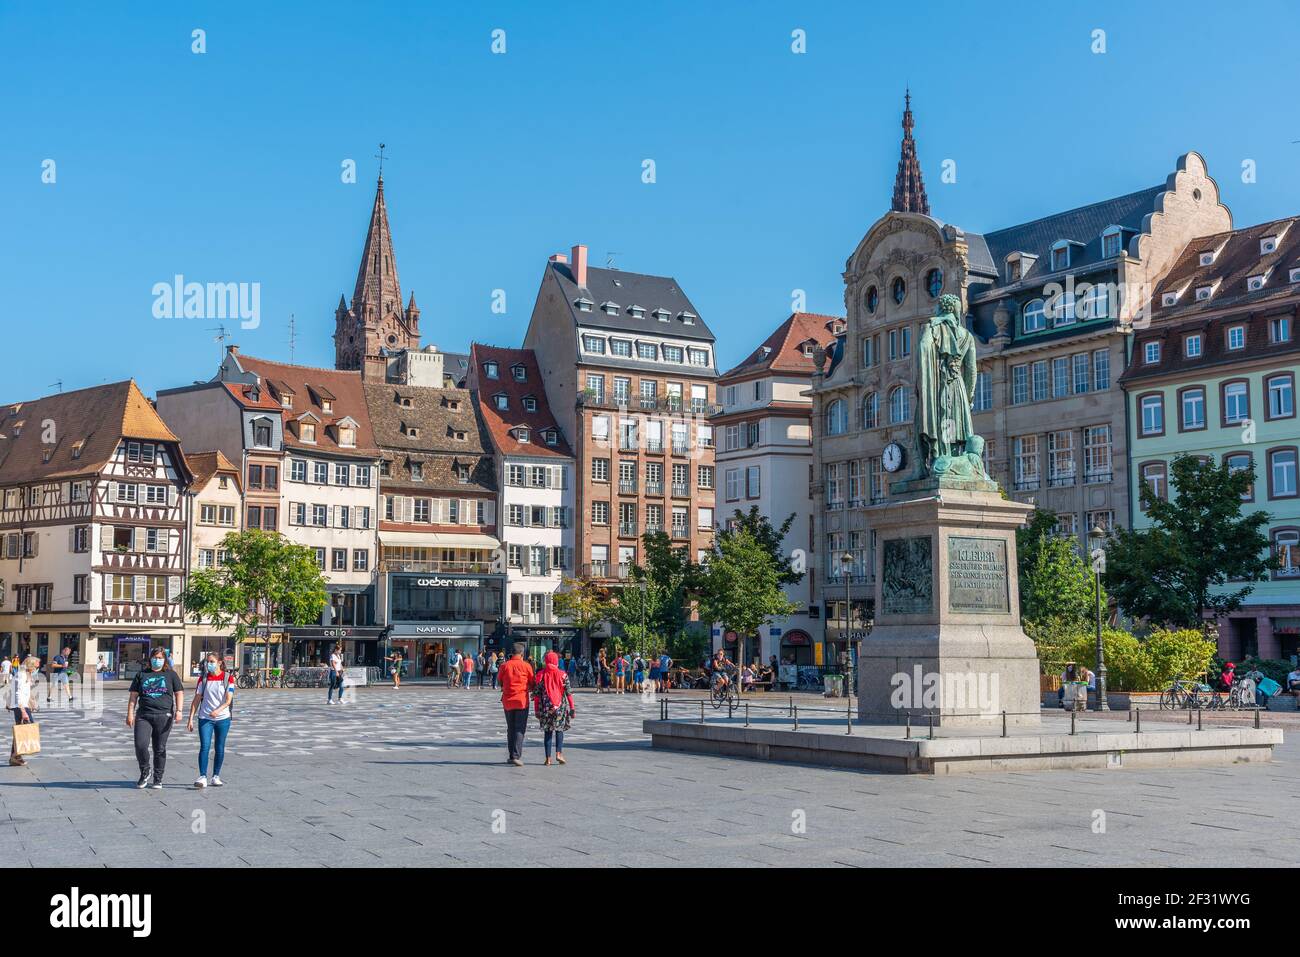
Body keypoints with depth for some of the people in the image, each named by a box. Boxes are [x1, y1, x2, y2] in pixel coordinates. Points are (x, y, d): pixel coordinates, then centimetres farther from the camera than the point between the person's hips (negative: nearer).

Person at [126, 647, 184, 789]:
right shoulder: (141, 674, 13)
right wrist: (130, 714, 3)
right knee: (140, 745, -13)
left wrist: (178, 710, -7)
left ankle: (158, 779, 13)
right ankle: (144, 773, 11)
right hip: (143, 716, 1)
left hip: (163, 716, -1)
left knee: (159, 749, 2)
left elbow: (179, 693, 7)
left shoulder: (171, 675, 10)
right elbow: (133, 696, 12)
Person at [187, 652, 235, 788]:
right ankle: (202, 777, -15)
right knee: (204, 746, -12)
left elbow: (228, 700, -10)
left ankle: (216, 776, 18)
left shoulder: (228, 678, -2)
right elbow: (196, 700, 5)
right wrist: (191, 719, -1)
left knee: (219, 748, 7)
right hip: (205, 718, 0)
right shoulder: (203, 679, 5)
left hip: (223, 718, 0)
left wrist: (218, 710, -27)